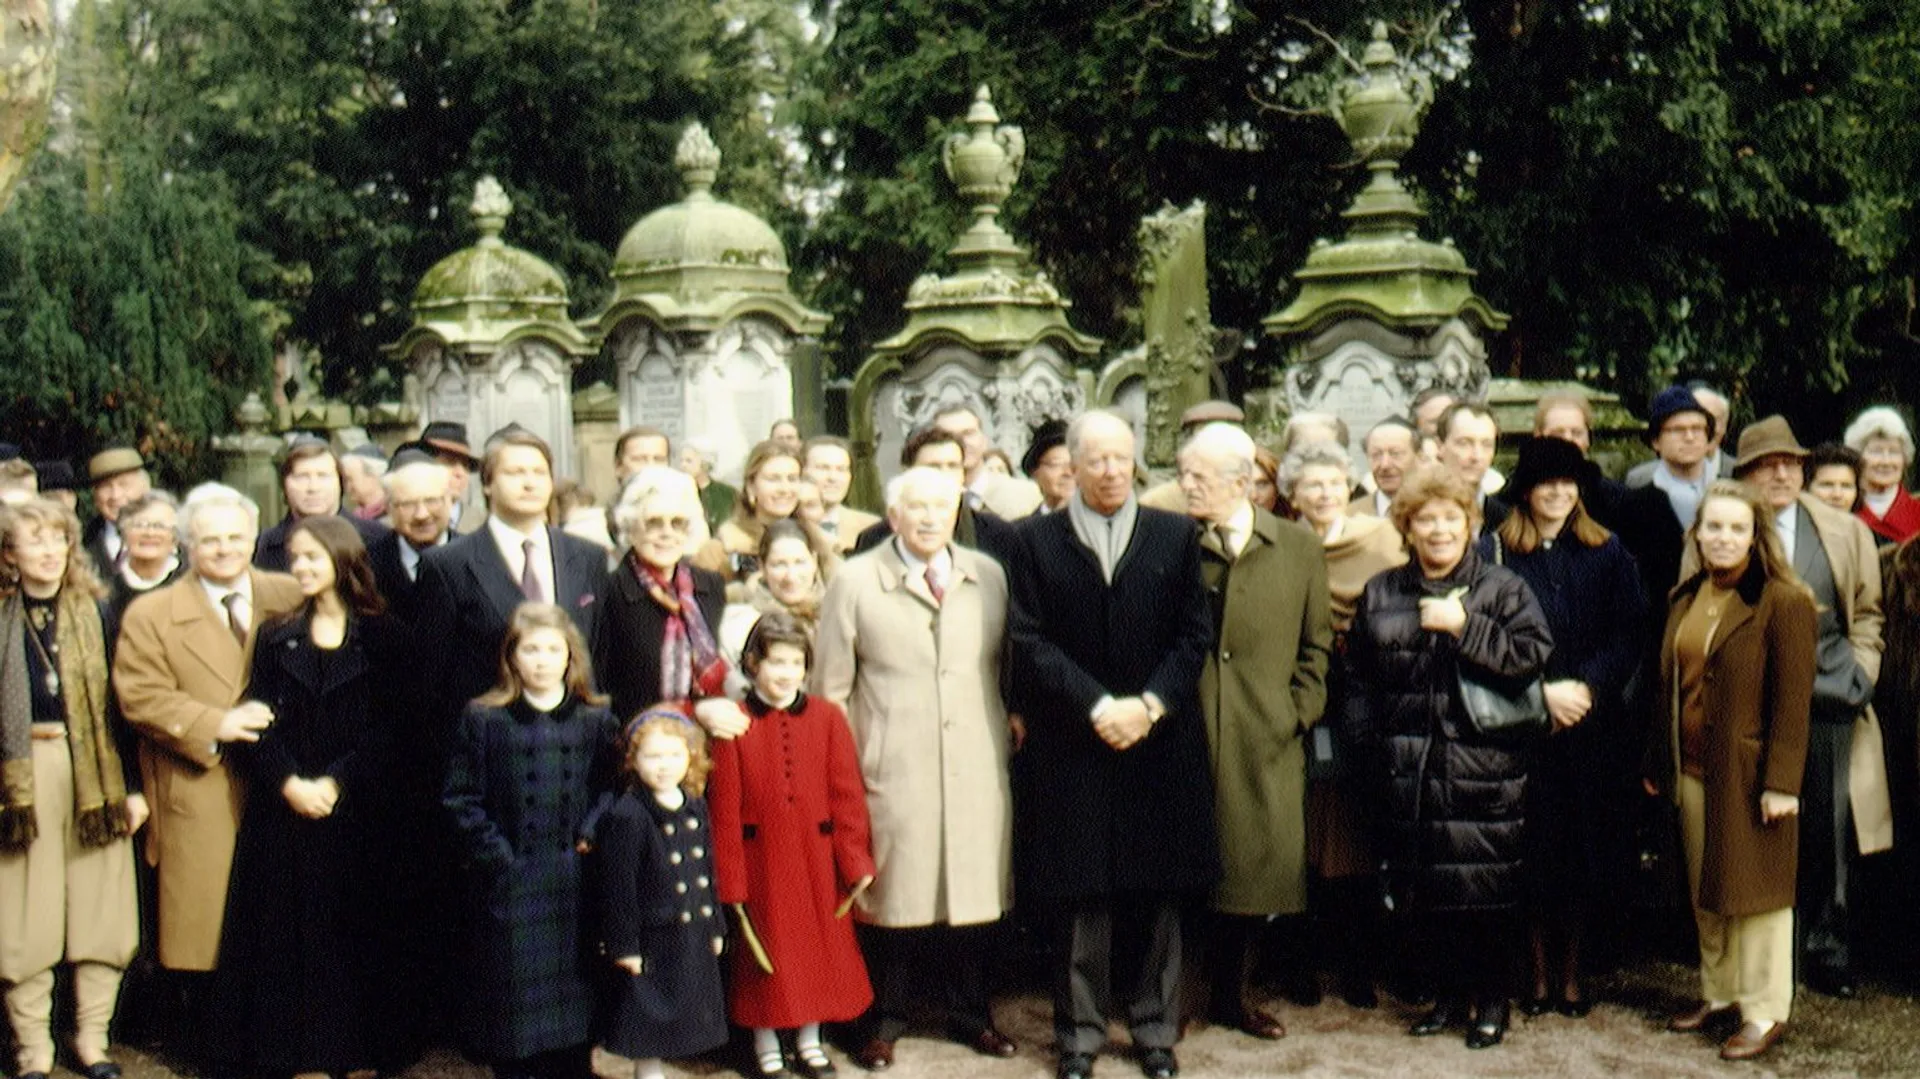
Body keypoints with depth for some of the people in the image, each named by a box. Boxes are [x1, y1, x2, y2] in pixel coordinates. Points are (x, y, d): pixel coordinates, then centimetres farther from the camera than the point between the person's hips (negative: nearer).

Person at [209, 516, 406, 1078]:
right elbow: (257, 722, 3)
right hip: (283, 812, 2)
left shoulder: (381, 638, 2)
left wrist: (335, 782, -14)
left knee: (352, 928, 2)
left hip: (353, 810, -2)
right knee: (289, 928, 1)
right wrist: (289, 783, -13)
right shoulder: (276, 637, 10)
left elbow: (386, 725, -4)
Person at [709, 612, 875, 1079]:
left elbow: (847, 794, -1)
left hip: (817, 857, 2)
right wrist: (730, 877, -8)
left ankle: (810, 1040, 31)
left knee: (820, 944, 12)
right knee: (765, 952, 9)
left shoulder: (828, 717, -2)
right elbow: (724, 808, -7)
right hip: (760, 859, -2)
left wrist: (856, 860, -4)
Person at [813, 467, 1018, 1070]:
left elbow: (1008, 663, 17)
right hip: (892, 771, -3)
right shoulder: (855, 581, 3)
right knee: (893, 893, 2)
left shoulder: (989, 577, 12)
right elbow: (830, 686, 4)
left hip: (977, 769, 3)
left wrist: (1011, 721, 7)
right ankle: (884, 1020, 18)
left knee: (975, 890, 6)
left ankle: (969, 1013, 25)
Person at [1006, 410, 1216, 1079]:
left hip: (1160, 742, 1)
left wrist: (1148, 705, -10)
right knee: (1079, 896, 3)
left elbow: (1195, 634, 4)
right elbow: (1029, 642, -3)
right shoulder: (1036, 541, 3)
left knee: (1157, 894, 7)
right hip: (1070, 747, -1)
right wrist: (1097, 706, -13)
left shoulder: (1176, 536, 8)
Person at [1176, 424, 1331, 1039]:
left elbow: (1316, 646, 11)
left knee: (1261, 868, 5)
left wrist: (1297, 713, 1)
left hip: (1267, 742, 2)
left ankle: (1232, 994, 21)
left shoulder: (1300, 550, 7)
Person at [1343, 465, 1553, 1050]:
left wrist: (1464, 626, -16)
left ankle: (1491, 999, 14)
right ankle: (1447, 994, 23)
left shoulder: (1504, 589, 2)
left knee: (1486, 890, -1)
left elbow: (1534, 655, -12)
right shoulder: (1380, 593, 12)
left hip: (1484, 770, -3)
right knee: (1422, 891, 8)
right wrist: (1369, 739, 6)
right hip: (1408, 773, 4)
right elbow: (1359, 674, 16)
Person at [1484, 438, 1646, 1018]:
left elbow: (1629, 635, 2)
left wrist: (1586, 686, -12)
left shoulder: (1608, 553, 8)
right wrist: (1543, 691, -13)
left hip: (1594, 723, 1)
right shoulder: (1494, 552, 2)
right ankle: (1540, 974, 14)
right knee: (1531, 850, 1)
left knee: (1584, 848, 4)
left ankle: (1571, 973, 17)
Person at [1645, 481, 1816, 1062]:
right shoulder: (1685, 600, 10)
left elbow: (1793, 701, -13)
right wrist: (1657, 762, 14)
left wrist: (1781, 781, -17)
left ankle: (1765, 1012, 12)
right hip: (1693, 770, 6)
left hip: (1748, 772, -6)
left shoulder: (1783, 604, -11)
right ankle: (1718, 995, 26)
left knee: (1754, 888, 1)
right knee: (1705, 890, 13)